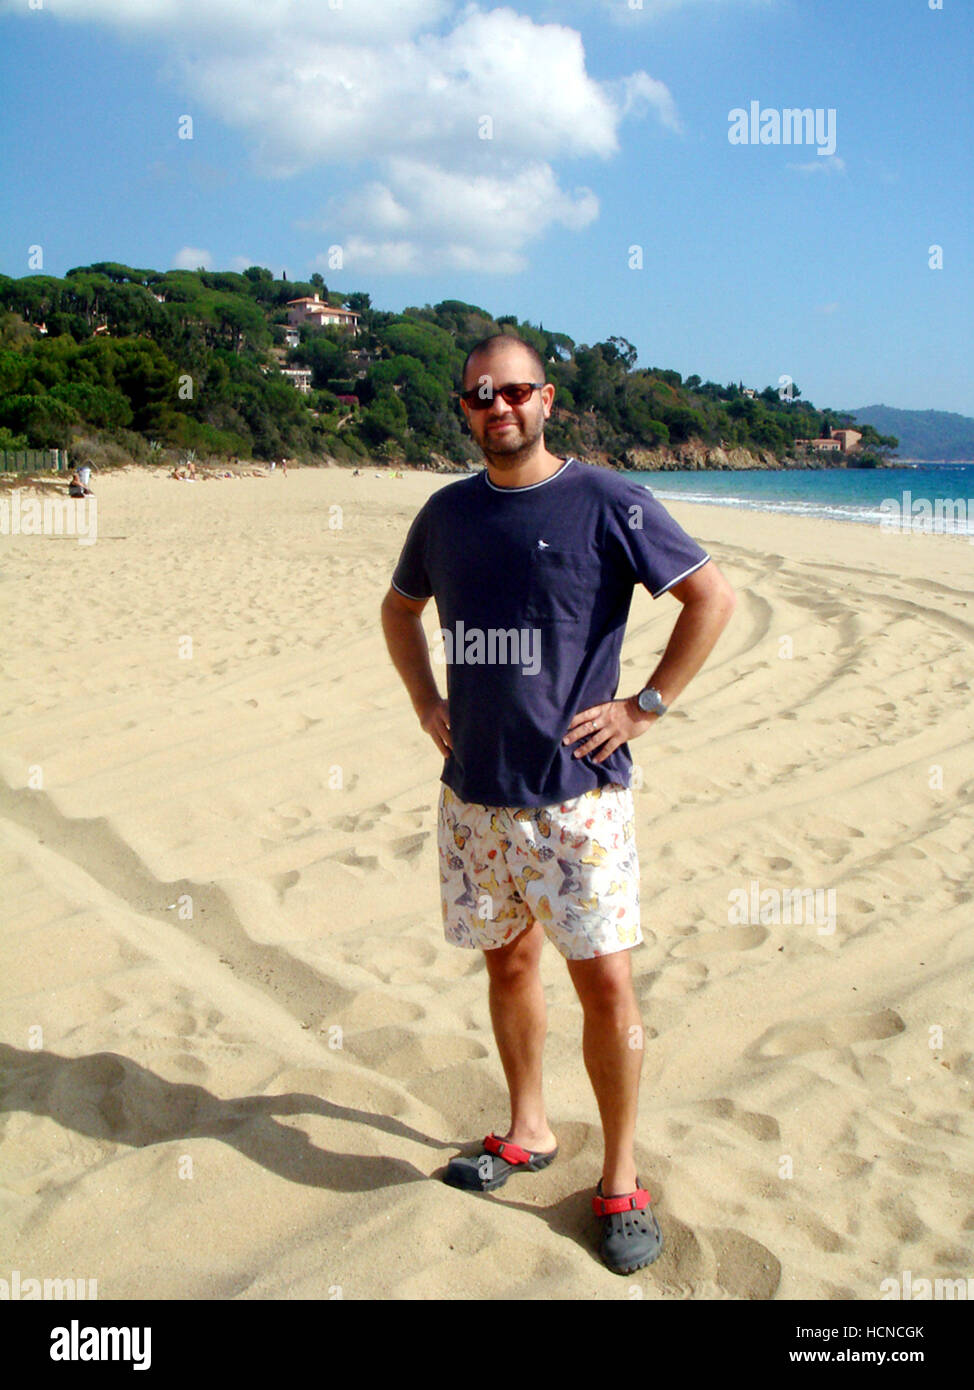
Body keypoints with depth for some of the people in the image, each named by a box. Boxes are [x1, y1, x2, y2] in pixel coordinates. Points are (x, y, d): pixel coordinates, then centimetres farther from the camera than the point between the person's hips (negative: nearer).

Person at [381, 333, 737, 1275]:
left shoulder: (607, 502, -7)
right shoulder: (446, 512, 8)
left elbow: (713, 597, -6)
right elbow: (398, 609, 25)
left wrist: (645, 706, -9)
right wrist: (426, 704, 12)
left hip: (575, 791, -4)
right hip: (472, 789, 5)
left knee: (605, 981, -4)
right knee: (507, 961, 15)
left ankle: (620, 1182, 12)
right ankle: (527, 1133, 34)